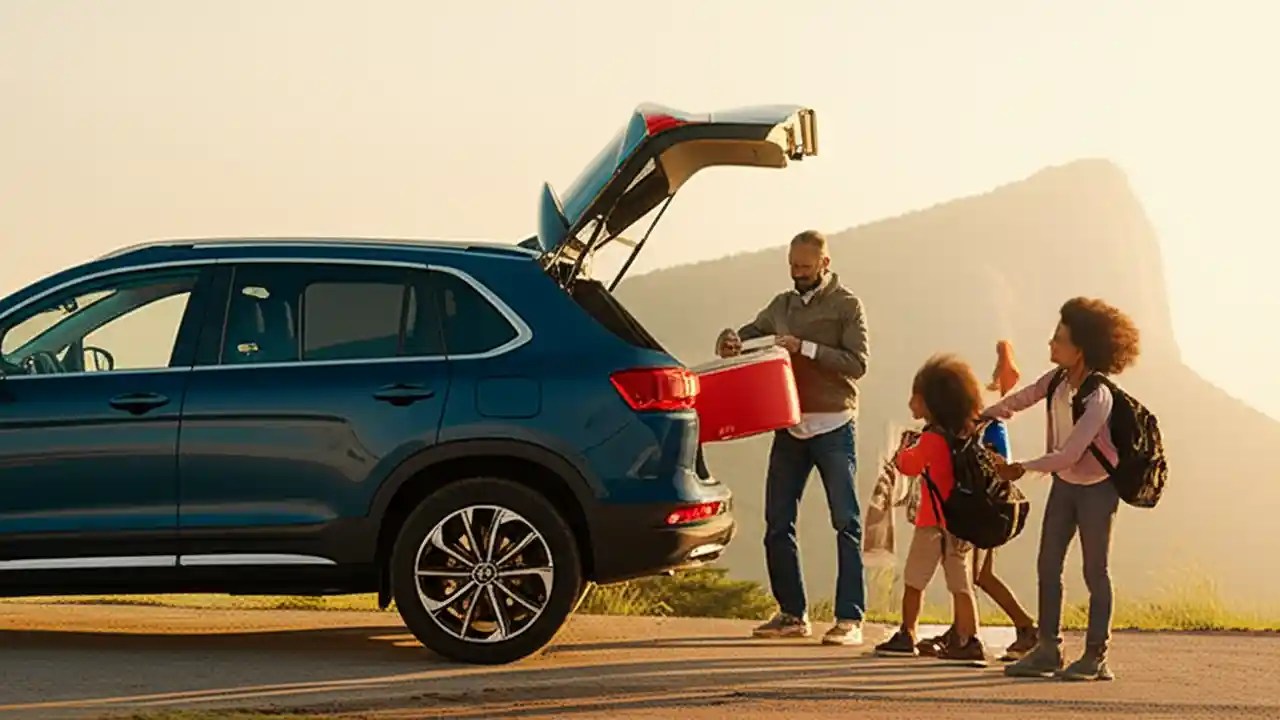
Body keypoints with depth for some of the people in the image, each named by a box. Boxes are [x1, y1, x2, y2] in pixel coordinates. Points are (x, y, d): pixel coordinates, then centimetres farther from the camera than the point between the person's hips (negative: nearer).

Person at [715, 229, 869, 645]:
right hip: (790, 427, 6)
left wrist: (804, 348, -19)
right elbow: (747, 334, 14)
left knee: (846, 522, -6)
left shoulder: (846, 306, -1)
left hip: (833, 427, -6)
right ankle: (792, 614, 13)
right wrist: (730, 341, -10)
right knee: (777, 523, 4)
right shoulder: (782, 306, 14)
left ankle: (850, 619, -7)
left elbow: (856, 363, -11)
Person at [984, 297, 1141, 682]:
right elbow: (1021, 400, 13)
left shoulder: (1098, 397, -27)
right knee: (1048, 566, 6)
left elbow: (1069, 455, -29)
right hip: (1064, 482, 8)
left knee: (1095, 571, 0)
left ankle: (1096, 656, 8)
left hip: (1096, 487, -7)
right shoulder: (1058, 379, -5)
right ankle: (1047, 650, 12)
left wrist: (1022, 468, -22)